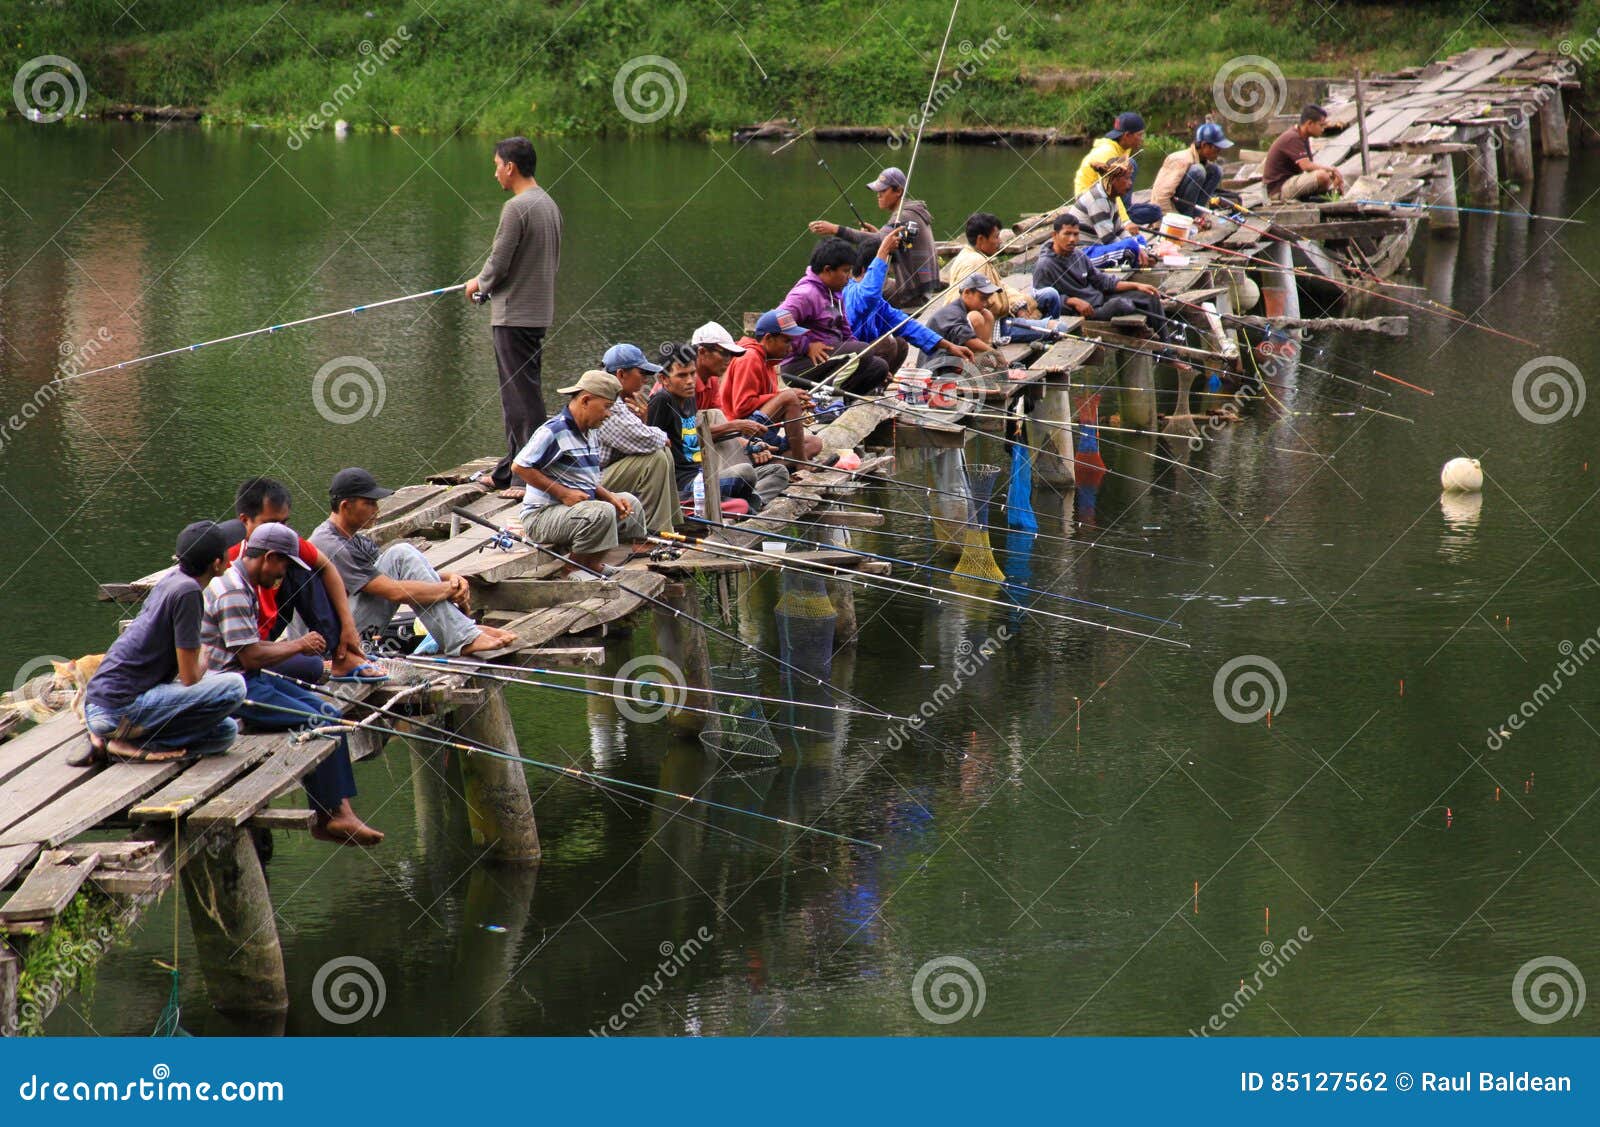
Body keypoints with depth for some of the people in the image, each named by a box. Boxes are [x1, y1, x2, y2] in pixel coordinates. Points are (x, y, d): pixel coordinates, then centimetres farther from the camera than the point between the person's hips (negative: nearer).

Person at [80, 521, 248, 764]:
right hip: (119, 707, -10)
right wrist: (203, 660, 8)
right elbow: (190, 678, -10)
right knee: (234, 687, -19)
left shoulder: (172, 578, 14)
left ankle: (108, 740, 4)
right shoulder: (187, 591, -15)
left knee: (226, 732, 12)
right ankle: (129, 745, -14)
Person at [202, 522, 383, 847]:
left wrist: (297, 646, 8)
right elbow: (249, 656, -21)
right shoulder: (232, 593, -18)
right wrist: (297, 645, -9)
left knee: (331, 714, -2)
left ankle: (340, 808, -7)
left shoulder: (245, 587, 15)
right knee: (316, 723, -20)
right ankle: (329, 816, -10)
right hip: (232, 686, -11)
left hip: (251, 678, 11)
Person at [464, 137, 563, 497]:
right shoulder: (549, 204, 11)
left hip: (514, 314, -9)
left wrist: (479, 284, 6)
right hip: (540, 310, 9)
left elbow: (499, 263, -16)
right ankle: (511, 470, 22)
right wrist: (489, 283, 20)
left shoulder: (517, 208, -17)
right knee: (517, 393, 16)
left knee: (522, 394, -7)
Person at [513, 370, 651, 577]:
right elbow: (519, 467, -22)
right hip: (542, 515, -10)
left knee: (630, 503, 13)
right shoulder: (554, 432, -17)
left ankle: (591, 564, 5)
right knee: (602, 512, -31)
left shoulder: (588, 433, 14)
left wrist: (610, 497, 1)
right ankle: (574, 569, -12)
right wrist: (564, 493, -21)